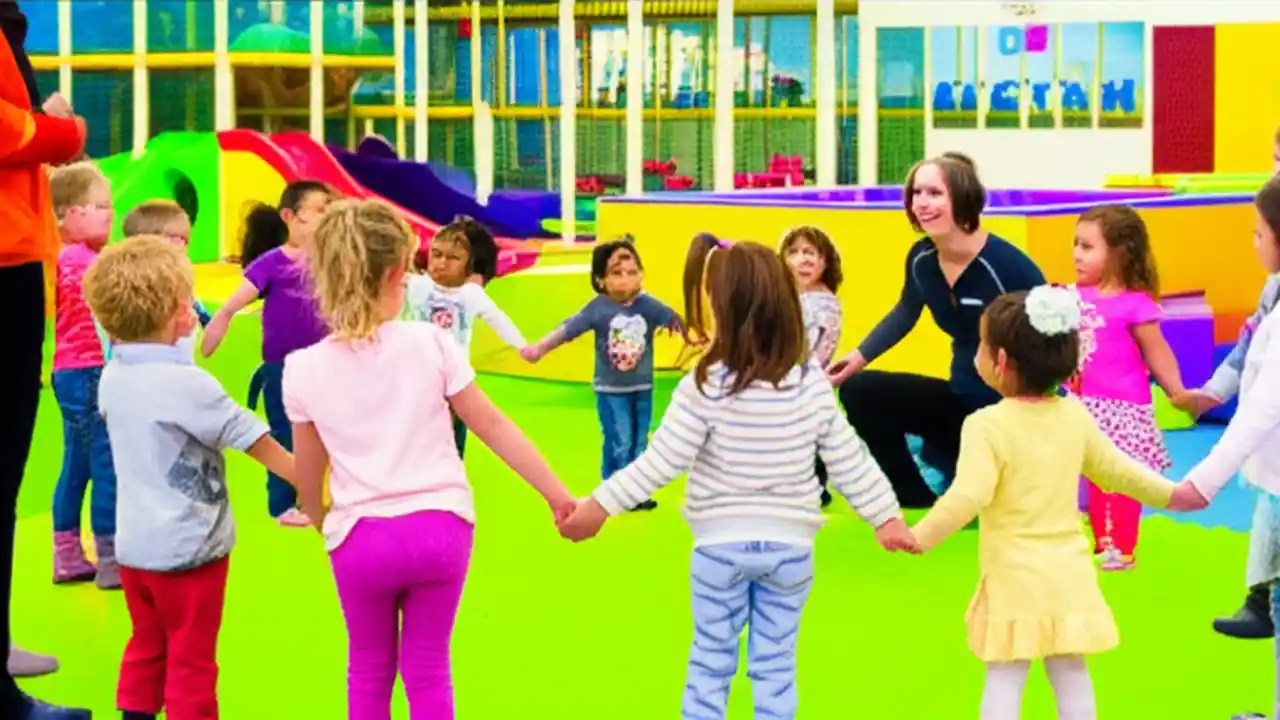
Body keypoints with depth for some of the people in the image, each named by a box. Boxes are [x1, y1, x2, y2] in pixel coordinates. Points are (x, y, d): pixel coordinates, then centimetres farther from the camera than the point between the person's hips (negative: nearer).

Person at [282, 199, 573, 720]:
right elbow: (494, 428, 0)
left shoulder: (303, 370, -2)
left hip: (361, 536, 0)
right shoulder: (430, 344, -4)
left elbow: (308, 474, 8)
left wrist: (319, 520, 29)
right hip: (439, 526, 0)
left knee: (369, 670, 18)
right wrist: (556, 494, 8)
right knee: (427, 668, 13)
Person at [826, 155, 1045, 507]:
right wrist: (859, 356, 12)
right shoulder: (921, 259, -5)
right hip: (962, 402, 6)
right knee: (861, 391, -3)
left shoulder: (1006, 264, -24)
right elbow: (907, 311, 19)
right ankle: (923, 505, 3)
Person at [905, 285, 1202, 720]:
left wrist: (920, 537, -16)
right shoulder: (1075, 417, 4)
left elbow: (967, 497, -24)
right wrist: (1170, 495, 32)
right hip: (1068, 572, 5)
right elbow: (1116, 471, 16)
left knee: (1004, 678, 1)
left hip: (1014, 577, -5)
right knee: (1071, 675, 13)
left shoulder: (987, 426, -15)